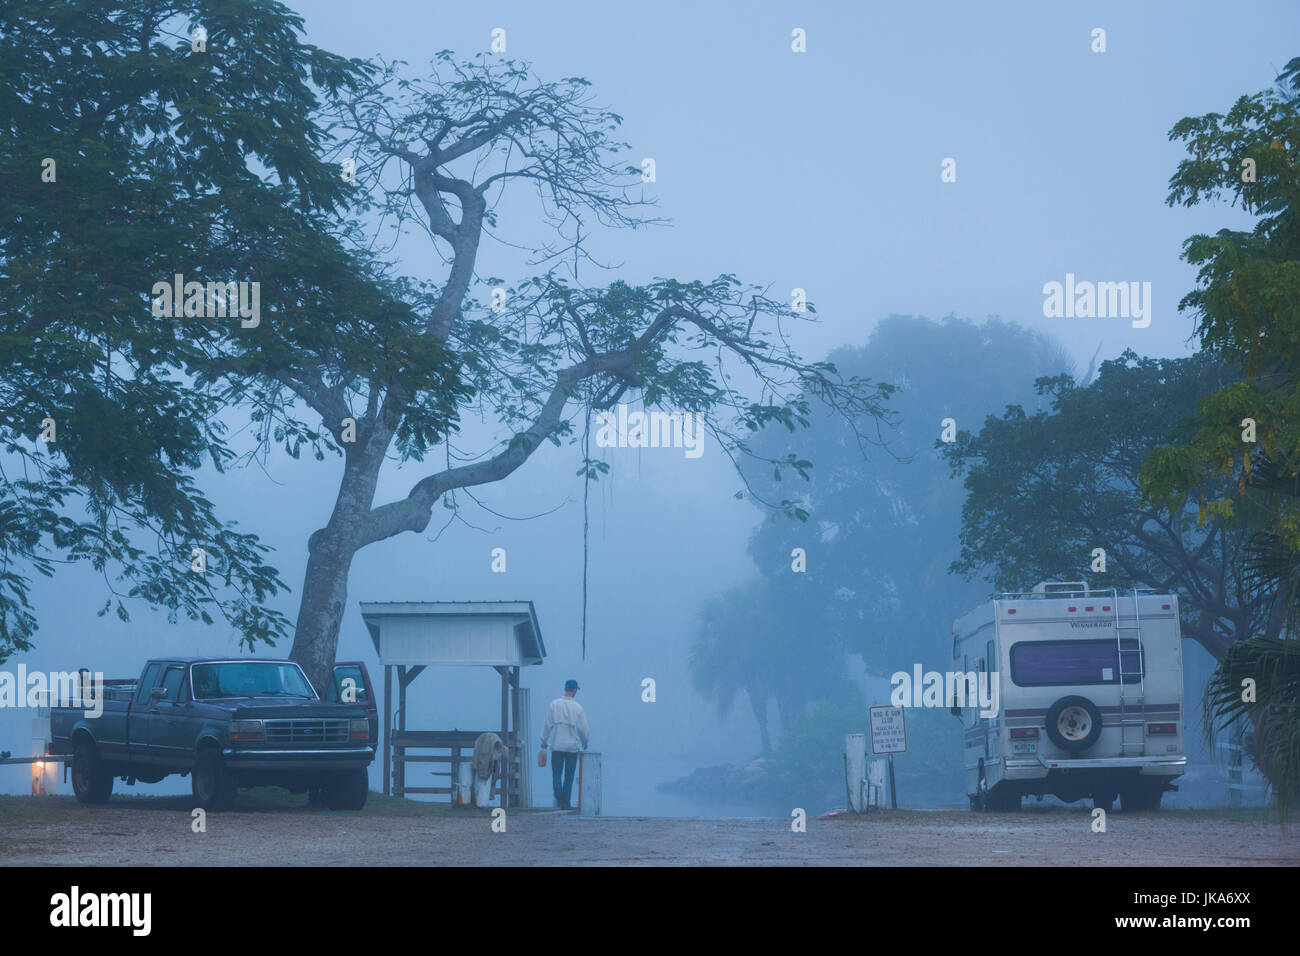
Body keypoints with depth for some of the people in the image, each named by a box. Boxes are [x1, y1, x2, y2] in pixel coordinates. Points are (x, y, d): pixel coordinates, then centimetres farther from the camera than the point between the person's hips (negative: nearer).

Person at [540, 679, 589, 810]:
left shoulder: (554, 705, -2)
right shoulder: (578, 708, -4)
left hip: (557, 746, 0)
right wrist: (585, 743, 18)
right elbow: (583, 728, 0)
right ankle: (566, 802, 7)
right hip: (573, 746, 0)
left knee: (556, 773, 7)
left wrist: (544, 742, 8)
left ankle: (558, 792, -21)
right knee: (569, 776, 8)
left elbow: (547, 724, -2)